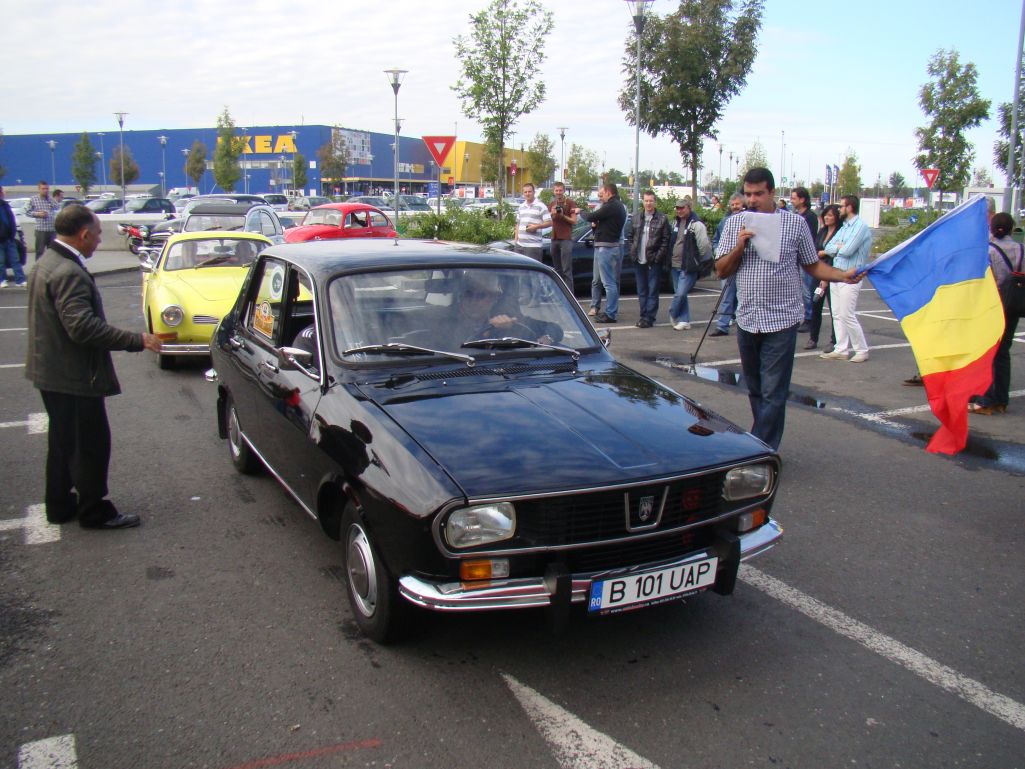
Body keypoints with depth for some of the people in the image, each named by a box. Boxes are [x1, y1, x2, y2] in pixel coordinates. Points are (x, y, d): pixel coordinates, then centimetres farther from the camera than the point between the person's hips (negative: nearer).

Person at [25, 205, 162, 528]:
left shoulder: (45, 264, 9)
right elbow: (83, 327, -31)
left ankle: (59, 506, 32)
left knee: (63, 441, 21)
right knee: (91, 445, 3)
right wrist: (136, 340, -27)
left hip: (50, 372, 10)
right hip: (74, 378, -10)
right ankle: (94, 512, 15)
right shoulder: (69, 273, -24)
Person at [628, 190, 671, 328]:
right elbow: (632, 237, 17)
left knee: (652, 291, -3)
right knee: (641, 291, 10)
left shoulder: (662, 219, -2)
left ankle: (649, 318, -2)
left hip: (654, 261, -5)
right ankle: (644, 315, 17)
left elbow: (666, 240, -4)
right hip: (639, 260, 5)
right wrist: (633, 252, 5)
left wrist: (658, 256, -11)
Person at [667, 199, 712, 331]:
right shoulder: (678, 222, 13)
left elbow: (704, 245, -16)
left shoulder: (696, 224, -13)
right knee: (680, 294, 10)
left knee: (680, 294, -12)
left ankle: (673, 315, 9)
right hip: (676, 265, 8)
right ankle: (684, 320, 17)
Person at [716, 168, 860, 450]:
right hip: (747, 319, 3)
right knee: (754, 391, 13)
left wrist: (842, 275, -9)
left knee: (773, 394, -5)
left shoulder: (795, 223, 1)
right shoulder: (735, 223, 7)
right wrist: (739, 247, -12)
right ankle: (764, 443, 28)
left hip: (781, 321, -3)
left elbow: (813, 265, 7)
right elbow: (721, 271, 6)